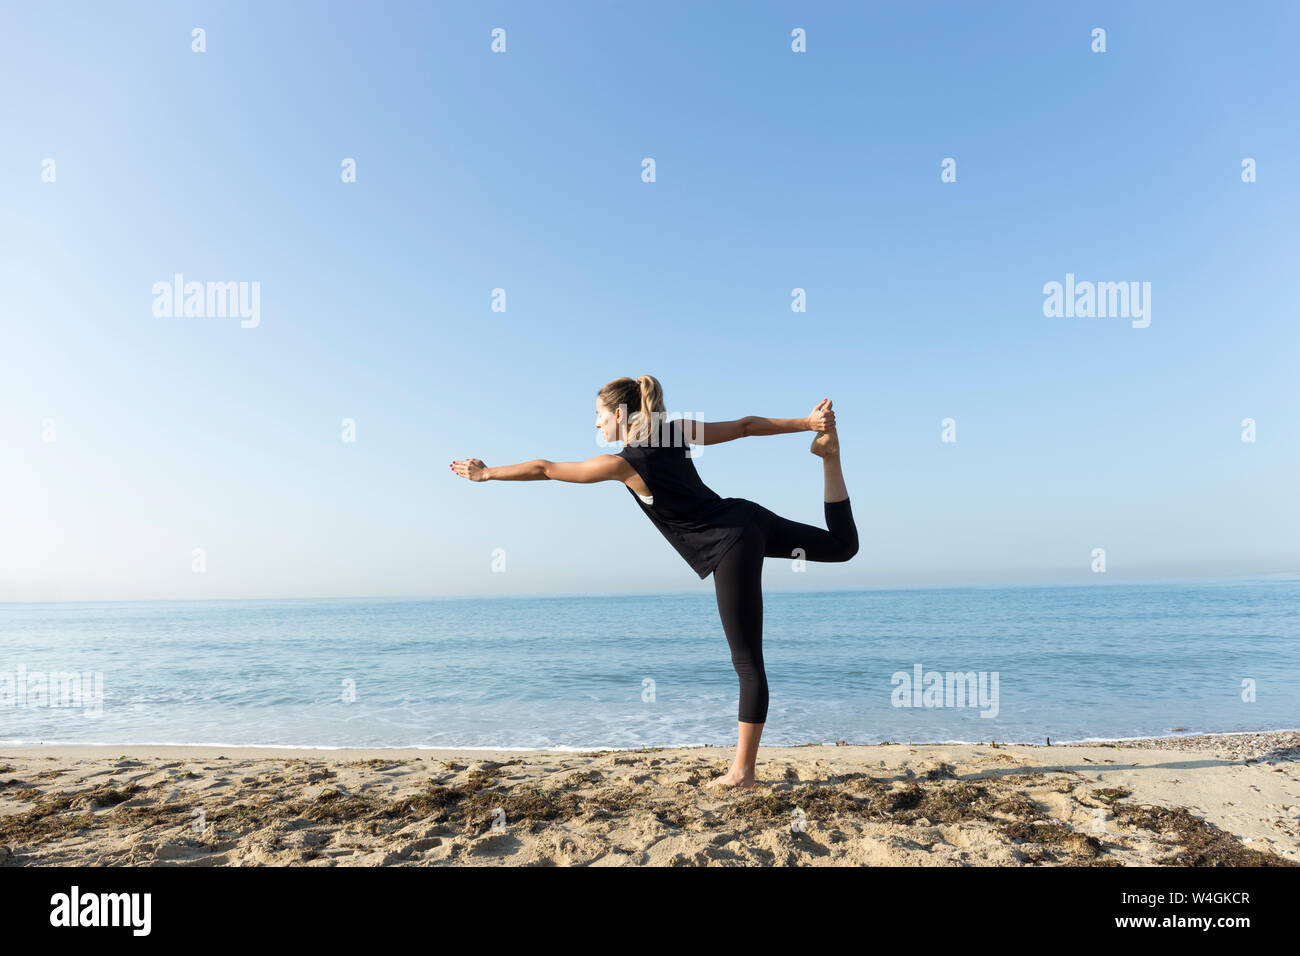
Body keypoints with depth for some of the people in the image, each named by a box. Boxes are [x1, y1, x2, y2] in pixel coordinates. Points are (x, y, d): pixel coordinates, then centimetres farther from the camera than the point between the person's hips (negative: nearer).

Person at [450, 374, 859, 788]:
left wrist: (486, 473, 10)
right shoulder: (677, 431, 6)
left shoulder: (623, 464, -11)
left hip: (731, 549, -7)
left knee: (748, 663, -4)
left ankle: (743, 771, 3)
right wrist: (806, 422, 15)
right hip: (747, 517, 7)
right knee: (842, 544, 26)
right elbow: (747, 425, 9)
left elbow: (544, 468, -1)